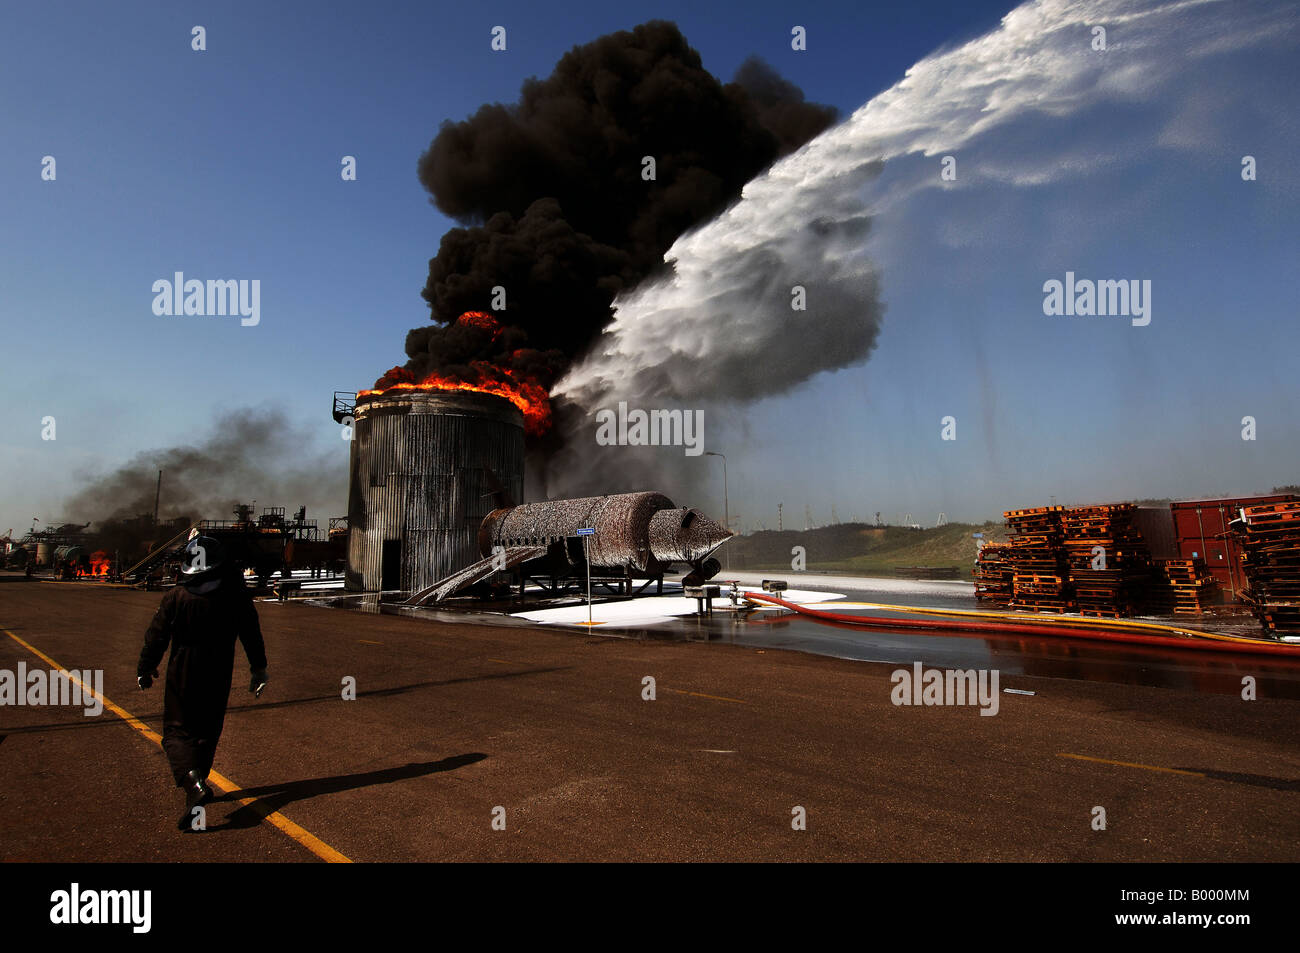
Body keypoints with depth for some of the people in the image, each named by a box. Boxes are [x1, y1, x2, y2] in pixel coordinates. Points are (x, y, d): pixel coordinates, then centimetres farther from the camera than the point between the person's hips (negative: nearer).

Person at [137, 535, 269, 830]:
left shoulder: (176, 598, -11)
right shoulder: (237, 597, -5)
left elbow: (156, 637, -3)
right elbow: (252, 637, 0)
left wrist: (145, 669, 12)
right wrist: (259, 670, 10)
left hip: (182, 675, -2)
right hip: (219, 677, 2)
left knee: (177, 731, 4)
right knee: (207, 731, 18)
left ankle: (193, 782, -19)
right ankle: (196, 784, 28)